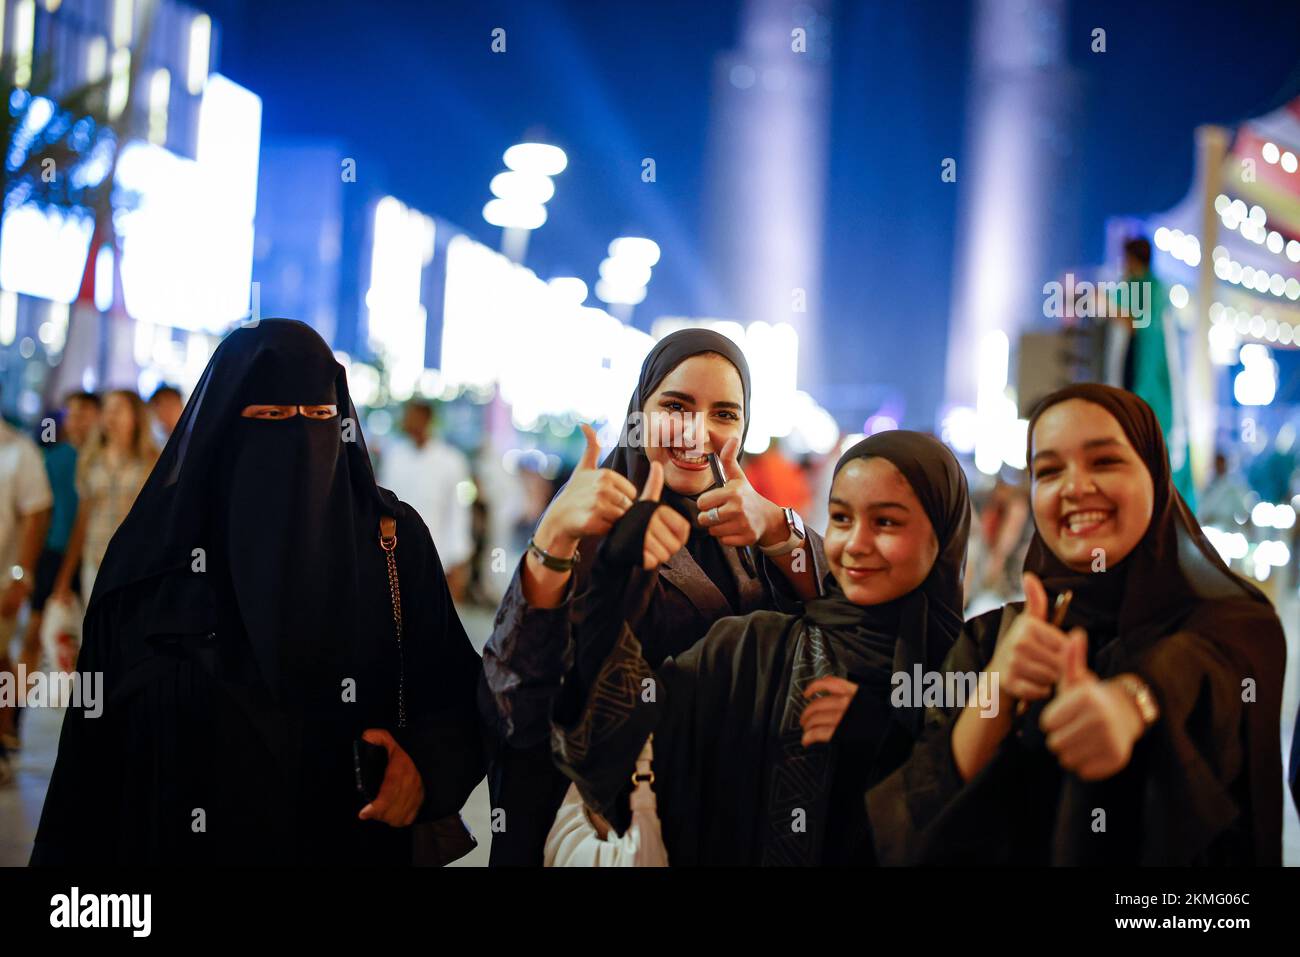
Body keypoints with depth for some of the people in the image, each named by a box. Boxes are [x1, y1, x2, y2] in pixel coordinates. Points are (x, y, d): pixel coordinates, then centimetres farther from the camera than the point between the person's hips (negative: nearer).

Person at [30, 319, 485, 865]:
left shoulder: (395, 538, -5)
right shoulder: (155, 547, -6)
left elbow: (453, 691, -1)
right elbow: (99, 736, -4)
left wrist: (425, 761, -20)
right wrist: (72, 854, -6)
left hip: (351, 843, 1)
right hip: (178, 841, 0)